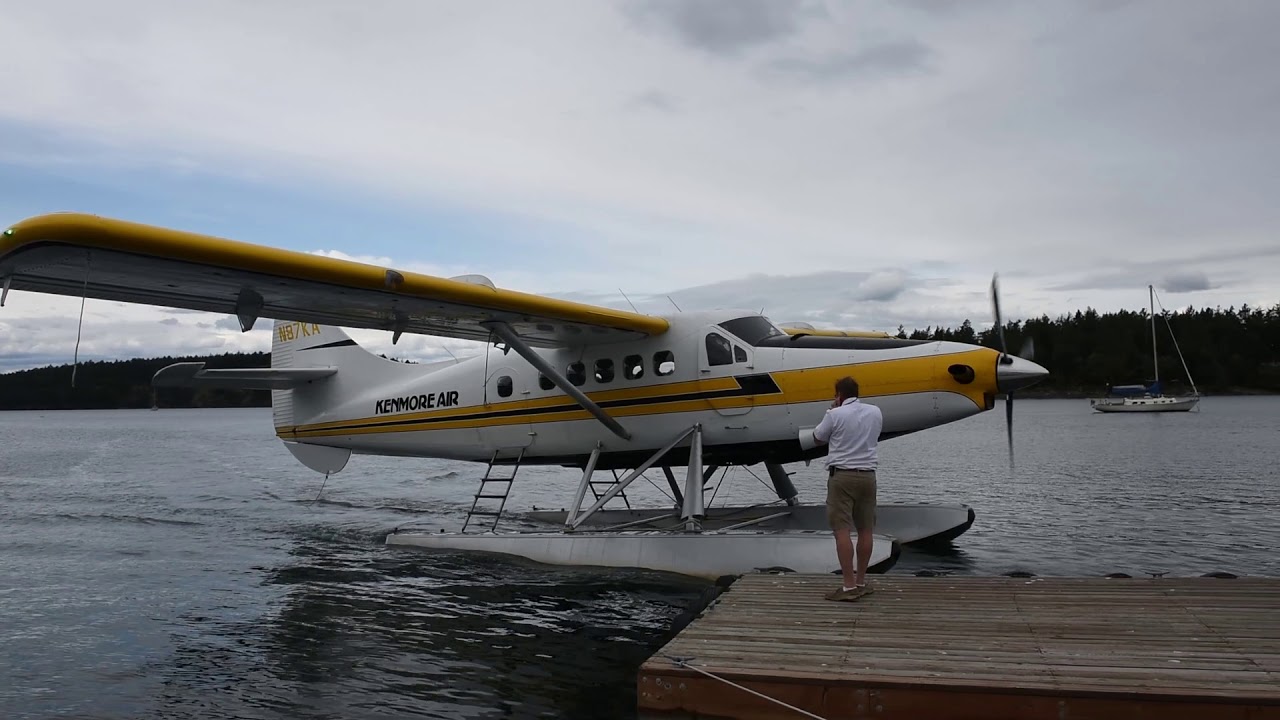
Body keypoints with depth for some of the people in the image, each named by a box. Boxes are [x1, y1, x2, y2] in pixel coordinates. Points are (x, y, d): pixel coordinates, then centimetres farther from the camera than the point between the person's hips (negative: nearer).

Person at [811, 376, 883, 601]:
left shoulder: (836, 414, -9)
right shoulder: (875, 412, 7)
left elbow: (818, 437, 6)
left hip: (842, 475, -6)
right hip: (867, 475, 6)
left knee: (842, 530, -7)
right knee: (865, 530, 11)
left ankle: (849, 586, -10)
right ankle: (861, 582, 20)